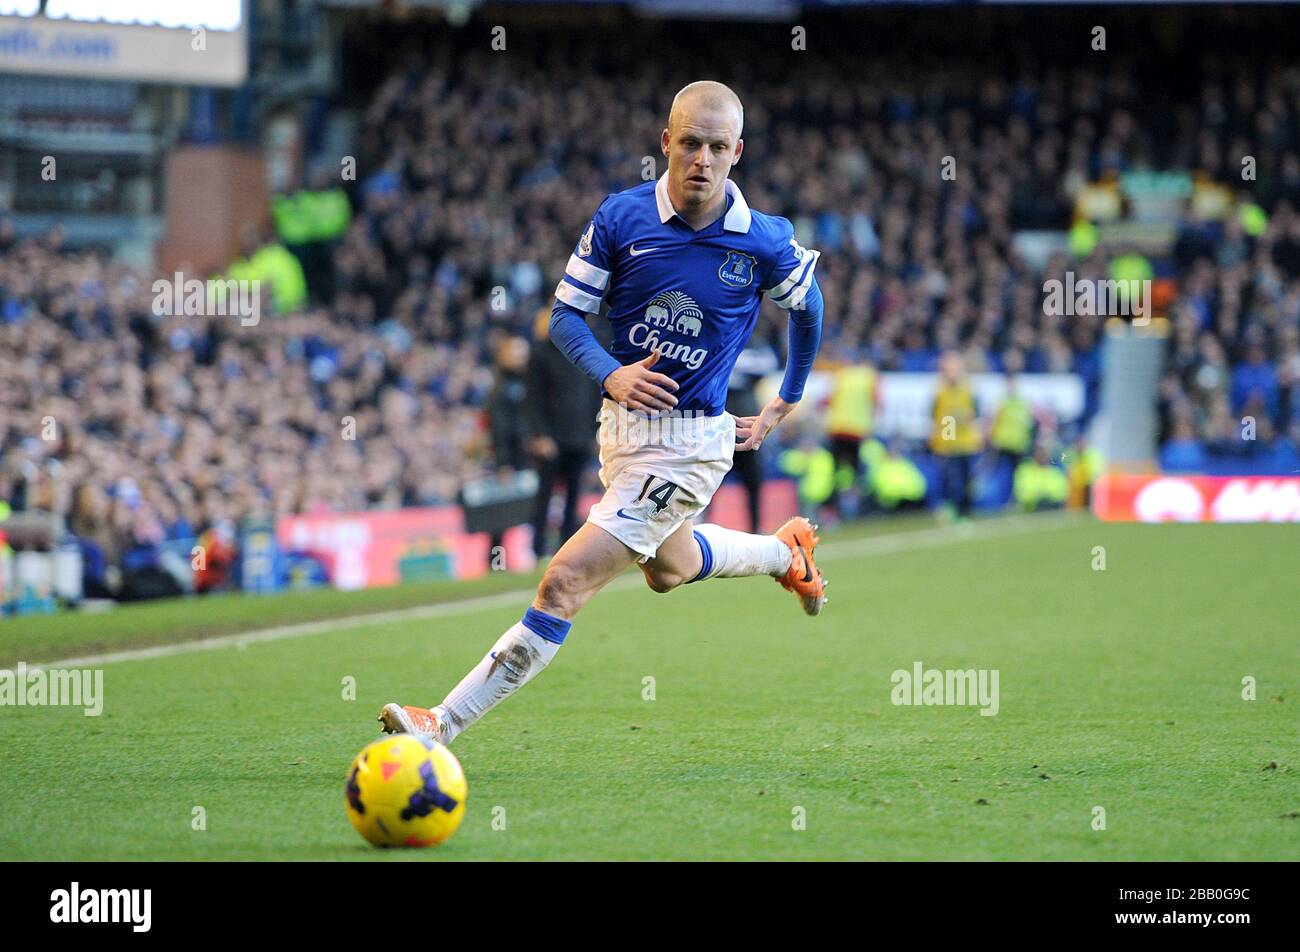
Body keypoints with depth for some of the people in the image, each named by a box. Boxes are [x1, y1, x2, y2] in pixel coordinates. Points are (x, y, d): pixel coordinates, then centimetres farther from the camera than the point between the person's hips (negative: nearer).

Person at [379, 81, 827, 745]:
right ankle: (785, 551, 60)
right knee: (669, 568, 30)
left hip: (689, 445, -5)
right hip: (622, 422, 5)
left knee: (565, 583, -16)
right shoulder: (620, 217, -9)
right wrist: (611, 375, -22)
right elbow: (566, 314, -3)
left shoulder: (766, 244, -13)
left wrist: (785, 404, 16)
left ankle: (446, 725, -12)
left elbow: (807, 306, 9)